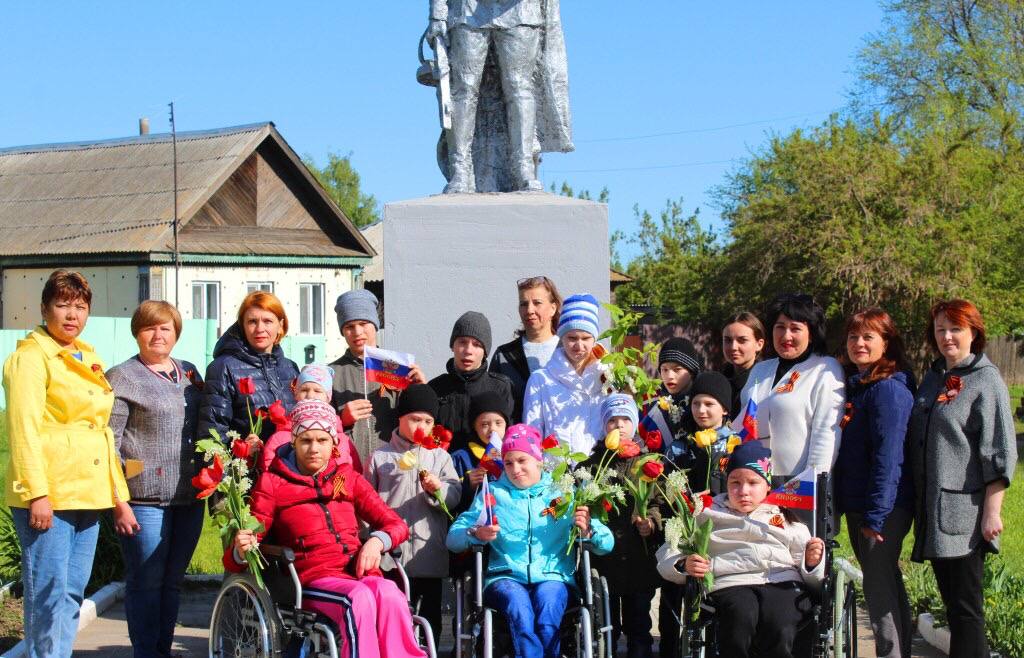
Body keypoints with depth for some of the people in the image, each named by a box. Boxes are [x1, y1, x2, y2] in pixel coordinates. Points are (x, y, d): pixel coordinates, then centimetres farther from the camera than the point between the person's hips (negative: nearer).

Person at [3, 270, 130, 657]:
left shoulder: (89, 360, 18)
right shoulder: (32, 357, -5)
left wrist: (118, 491, 17)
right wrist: (36, 493, -20)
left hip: (87, 494, 8)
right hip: (47, 496, -7)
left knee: (73, 592, 10)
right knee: (49, 593, -7)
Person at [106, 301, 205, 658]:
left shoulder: (189, 373, 16)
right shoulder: (123, 377, -2)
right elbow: (107, 443, -7)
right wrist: (118, 501, -13)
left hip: (188, 496, 6)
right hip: (144, 498, -6)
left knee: (173, 581, 12)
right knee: (146, 582, -2)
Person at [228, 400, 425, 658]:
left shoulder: (348, 478, 21)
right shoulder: (273, 483, 12)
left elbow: (397, 525, 20)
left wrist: (377, 541, -4)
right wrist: (241, 551, -18)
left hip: (361, 572, 3)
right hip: (313, 578, -3)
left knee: (389, 594, -33)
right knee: (360, 598, -36)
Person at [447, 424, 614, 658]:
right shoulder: (494, 493, 18)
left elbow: (607, 543, 8)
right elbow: (453, 538, 8)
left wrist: (588, 531, -15)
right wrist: (476, 534, -13)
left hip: (553, 578, 0)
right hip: (506, 577, 0)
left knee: (547, 601, -34)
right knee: (518, 605, -34)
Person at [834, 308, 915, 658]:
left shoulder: (889, 388, -15)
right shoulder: (854, 385, 14)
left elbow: (888, 455, -20)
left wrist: (876, 514, -22)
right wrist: (838, 503, 14)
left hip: (883, 508, -9)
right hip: (857, 504, 9)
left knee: (879, 586, -6)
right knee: (886, 581, 15)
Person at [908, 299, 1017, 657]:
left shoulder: (986, 380, -6)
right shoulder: (933, 378, 15)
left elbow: (1000, 453, -10)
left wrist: (992, 511, -15)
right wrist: (917, 501, 16)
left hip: (964, 513, -7)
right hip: (933, 510, 7)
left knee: (965, 608, -5)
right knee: (952, 602, 12)